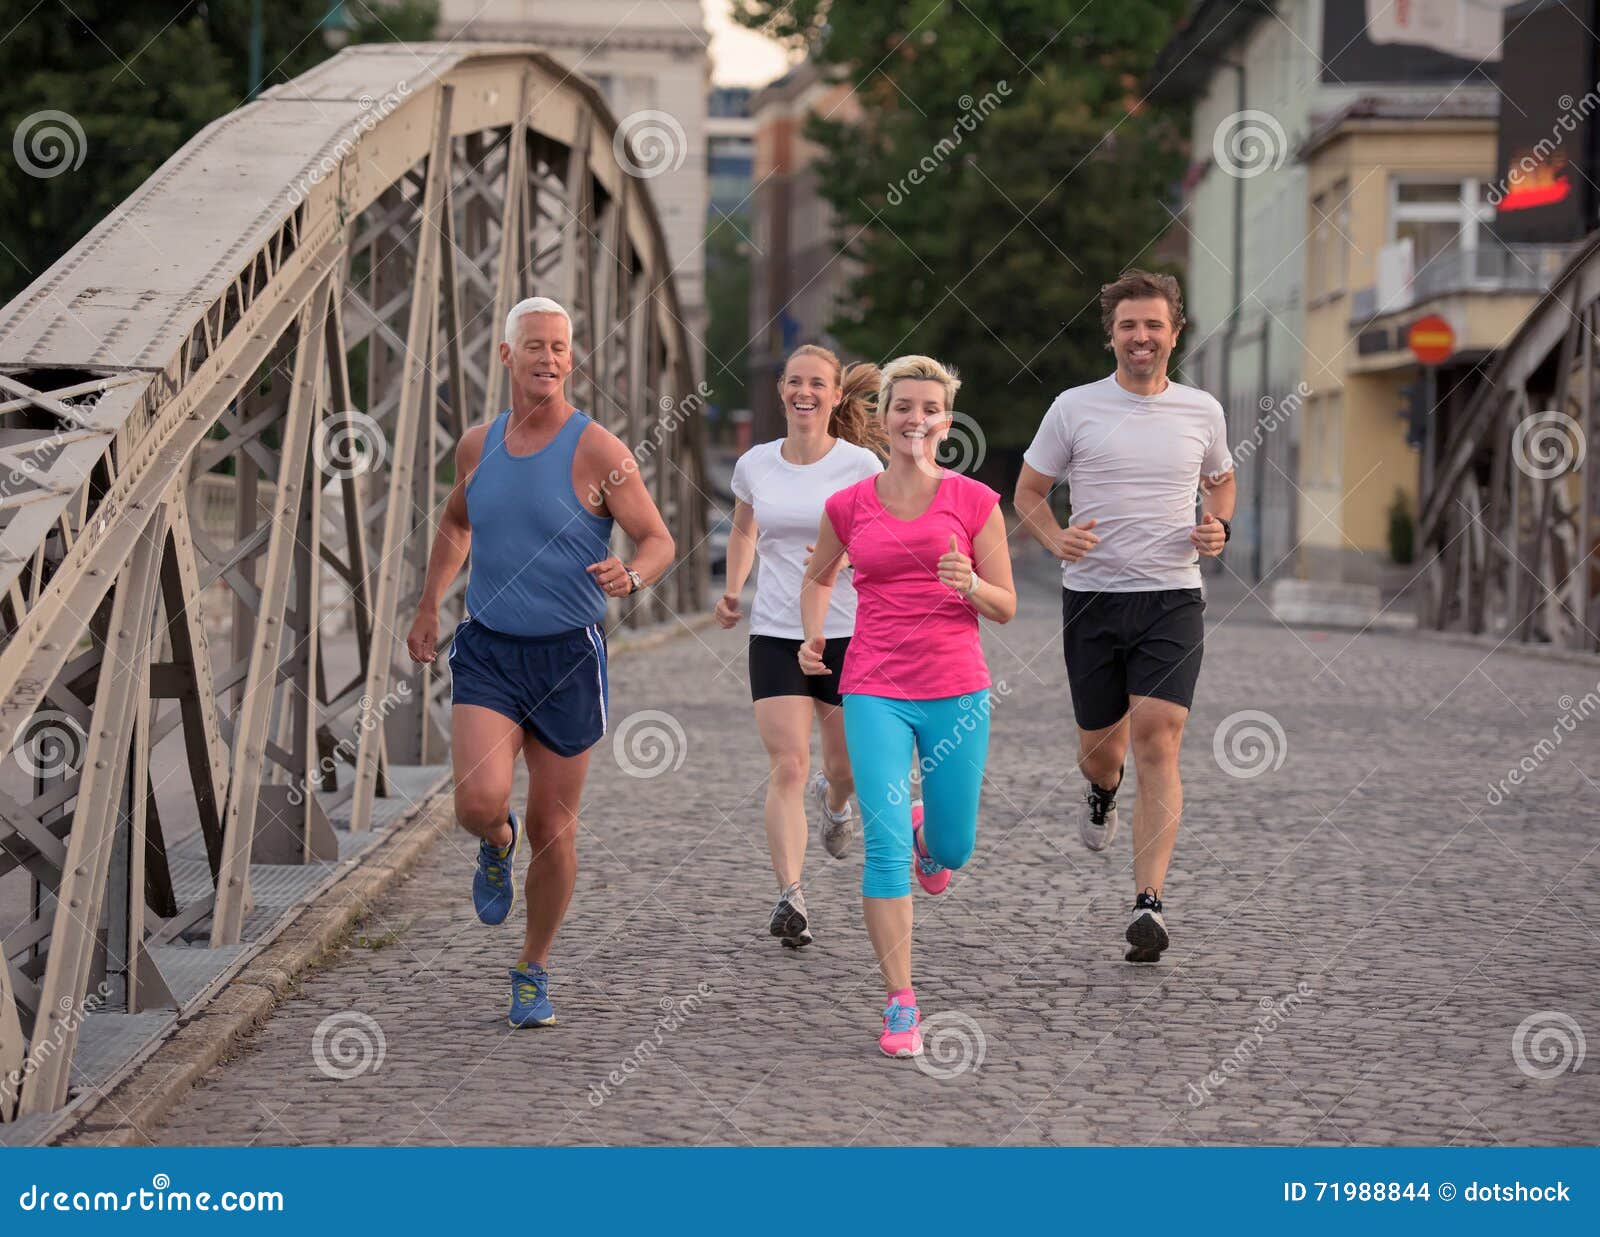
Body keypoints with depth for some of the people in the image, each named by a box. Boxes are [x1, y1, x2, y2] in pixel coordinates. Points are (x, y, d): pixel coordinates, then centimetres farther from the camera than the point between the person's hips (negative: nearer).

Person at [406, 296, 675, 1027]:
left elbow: (659, 541, -7)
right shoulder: (478, 445, 4)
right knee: (480, 802, -19)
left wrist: (631, 576, -29)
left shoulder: (597, 452, -10)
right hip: (487, 651, 2)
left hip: (567, 658, -2)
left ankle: (533, 972, 25)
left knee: (553, 828, 5)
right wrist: (428, 608, 18)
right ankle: (498, 846, 20)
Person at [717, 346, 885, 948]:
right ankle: (790, 897, -15)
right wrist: (732, 589, 6)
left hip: (848, 632, -1)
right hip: (775, 634, 1)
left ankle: (834, 801, 50)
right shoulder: (754, 464, 3)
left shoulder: (861, 465, -6)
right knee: (788, 766, -12)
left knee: (844, 762, 12)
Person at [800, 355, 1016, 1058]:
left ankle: (930, 834, 49)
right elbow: (818, 578, 22)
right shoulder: (849, 506, 3)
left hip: (957, 690, 1)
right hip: (875, 691, 0)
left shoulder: (974, 501, 0)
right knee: (885, 846, -13)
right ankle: (901, 1004, -6)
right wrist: (813, 634, 5)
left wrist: (968, 583, -17)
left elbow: (1005, 608, 3)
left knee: (953, 850, 10)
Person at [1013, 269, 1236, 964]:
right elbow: (1028, 491, 10)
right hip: (1092, 595, 0)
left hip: (1172, 599, 0)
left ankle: (1148, 903, -15)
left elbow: (1220, 481, 23)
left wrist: (1219, 527, 2)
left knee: (1156, 739, -14)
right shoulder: (1074, 409, 1)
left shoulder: (1202, 411, 6)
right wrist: (1055, 538, -10)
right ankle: (1102, 790, 49)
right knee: (1100, 742, 8)